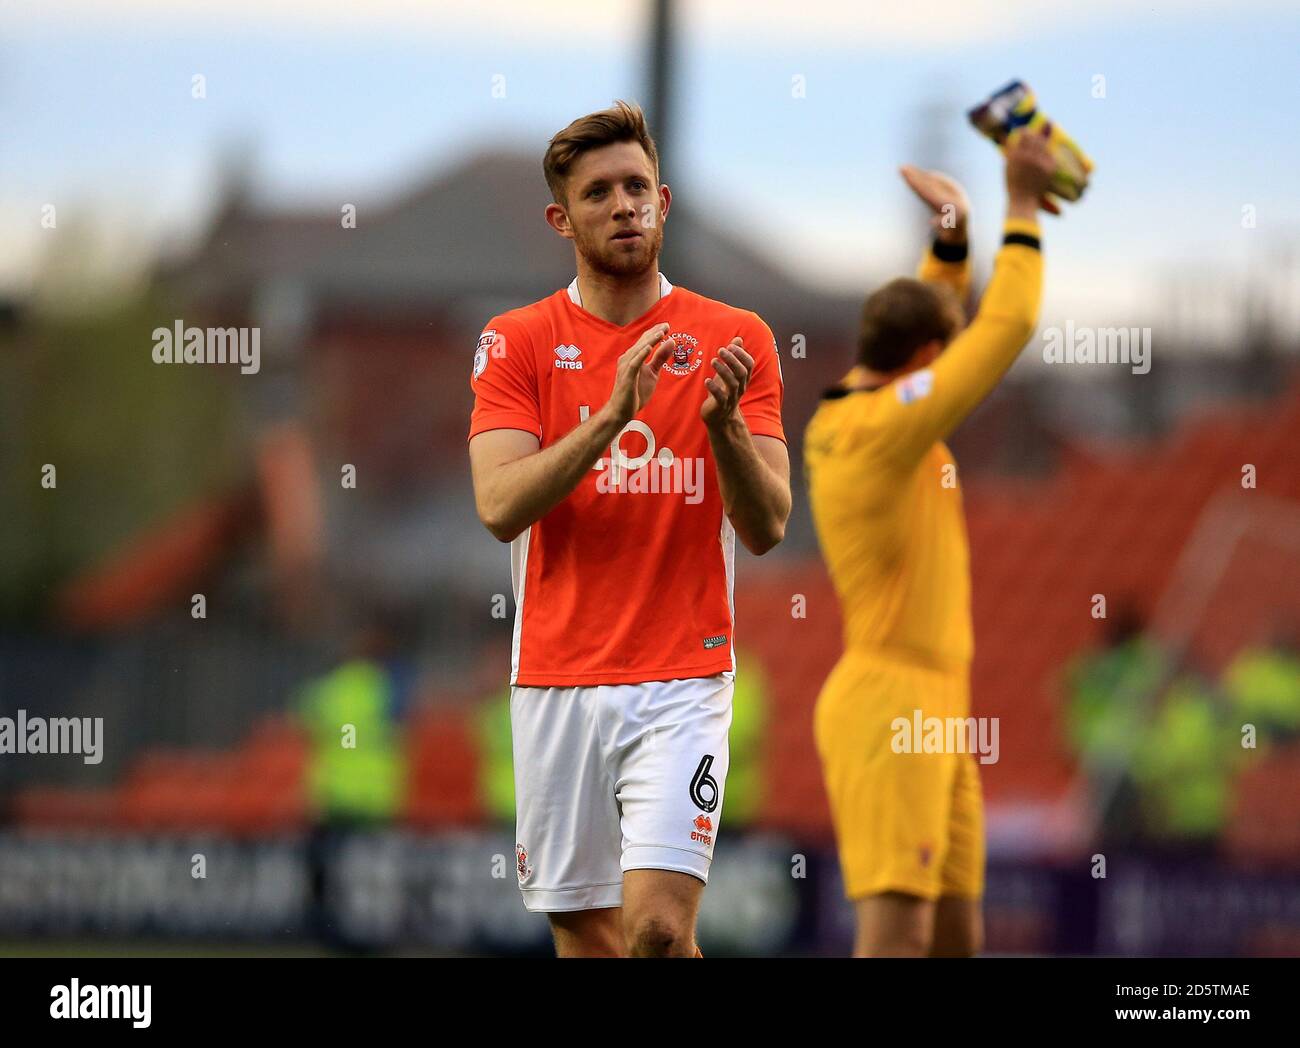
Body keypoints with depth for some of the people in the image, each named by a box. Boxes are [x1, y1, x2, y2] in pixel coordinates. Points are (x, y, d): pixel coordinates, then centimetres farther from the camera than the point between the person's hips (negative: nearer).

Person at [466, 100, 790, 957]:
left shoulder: (736, 340, 4)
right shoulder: (516, 342, 4)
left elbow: (767, 527, -1)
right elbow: (499, 505, -10)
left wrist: (723, 423, -20)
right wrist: (611, 416, -22)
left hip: (682, 678, -1)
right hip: (557, 683, 1)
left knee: (659, 925, -18)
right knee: (584, 936, 6)